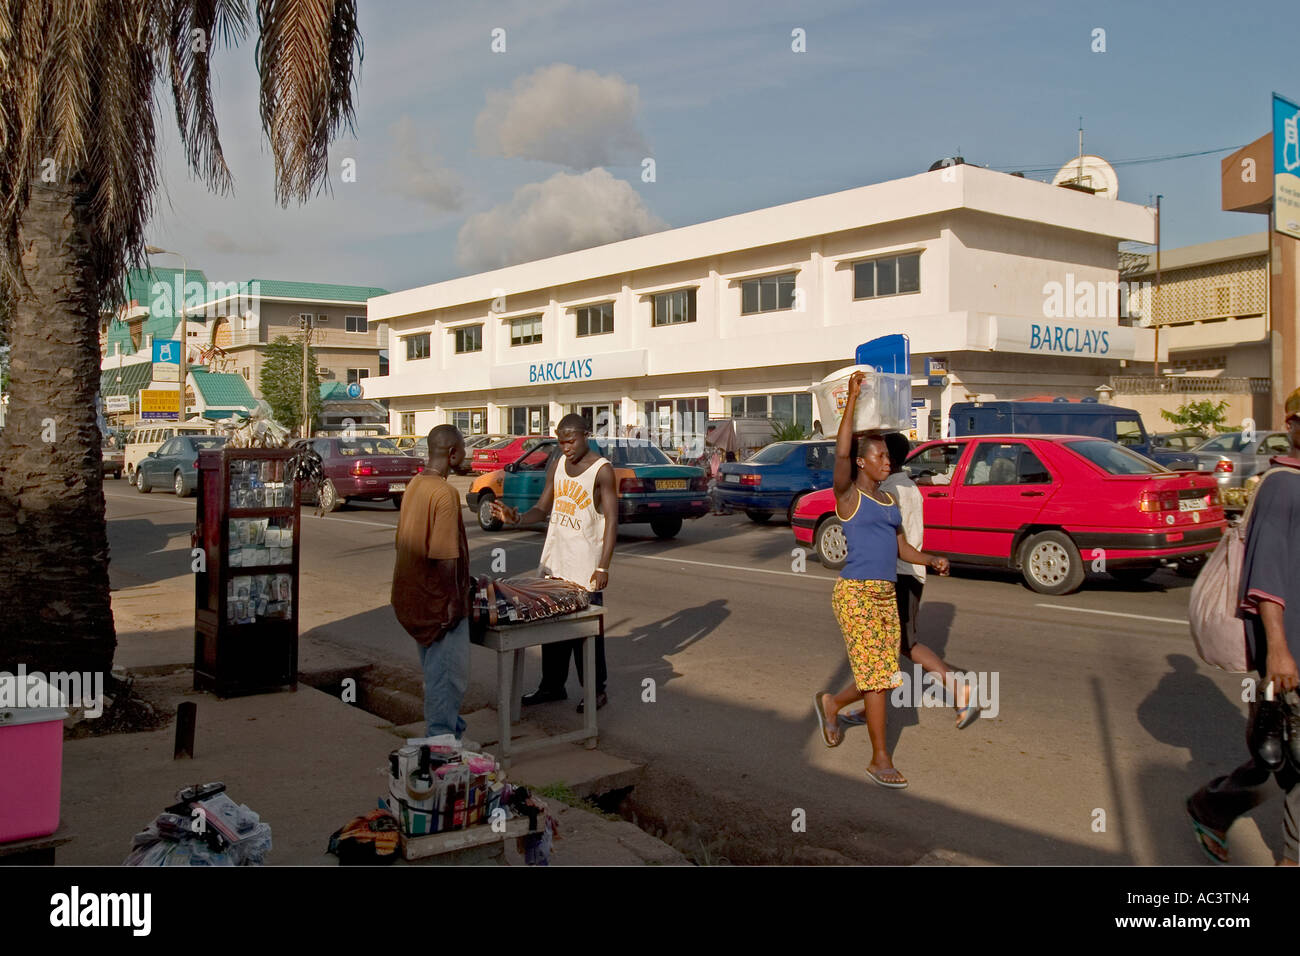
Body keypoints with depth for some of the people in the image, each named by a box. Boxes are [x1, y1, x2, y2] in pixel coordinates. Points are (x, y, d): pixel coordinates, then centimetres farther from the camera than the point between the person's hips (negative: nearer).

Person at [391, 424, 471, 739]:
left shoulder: (414, 485, 7)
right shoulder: (445, 492, -21)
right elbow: (445, 556, -23)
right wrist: (453, 600, -16)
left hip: (414, 594, 10)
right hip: (438, 599, -9)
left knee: (435, 671, 21)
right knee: (450, 676, 2)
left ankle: (450, 727, 35)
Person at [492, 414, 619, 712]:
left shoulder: (602, 470, -9)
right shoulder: (557, 464, 9)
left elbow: (611, 520, -12)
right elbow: (543, 507, 11)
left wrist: (604, 566, -17)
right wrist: (516, 518, -9)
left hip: (585, 566, -6)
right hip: (555, 561, 6)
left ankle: (596, 690, 12)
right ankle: (552, 685, 25)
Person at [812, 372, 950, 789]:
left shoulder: (889, 500, 16)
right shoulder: (847, 495, -6)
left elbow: (903, 548, 18)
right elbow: (840, 454, -22)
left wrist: (932, 560, 0)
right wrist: (852, 398, -23)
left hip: (886, 595, 7)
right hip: (855, 593, -7)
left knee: (882, 676, 10)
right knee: (875, 676, -5)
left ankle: (830, 703, 35)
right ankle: (880, 759, 6)